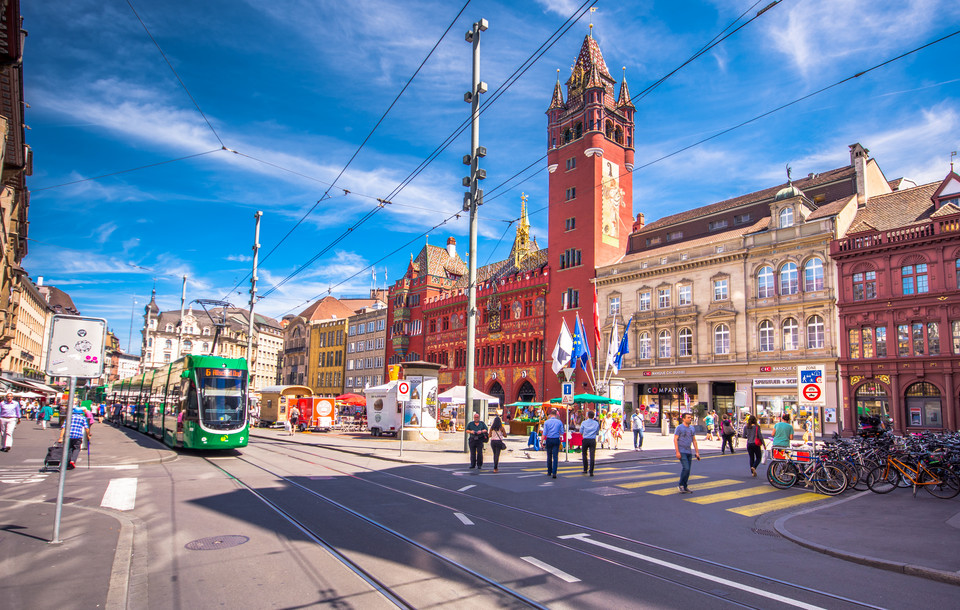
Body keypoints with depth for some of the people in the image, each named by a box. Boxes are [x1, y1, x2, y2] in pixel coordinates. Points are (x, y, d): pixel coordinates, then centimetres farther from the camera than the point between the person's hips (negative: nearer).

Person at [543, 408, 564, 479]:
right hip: (556, 440, 0)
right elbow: (562, 433, 4)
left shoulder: (546, 422, -3)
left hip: (549, 440, 0)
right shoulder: (559, 422, -1)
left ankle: (549, 472, 23)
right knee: (555, 457, -2)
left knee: (549, 457, 13)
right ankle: (554, 472, -14)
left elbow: (544, 433, -7)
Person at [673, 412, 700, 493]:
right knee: (686, 468, -15)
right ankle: (680, 485, -1)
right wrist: (677, 452, -17)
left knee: (688, 470, 7)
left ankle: (684, 487, 17)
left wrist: (697, 452, 11)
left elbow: (694, 440, 17)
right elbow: (675, 439, -10)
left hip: (689, 452, 7)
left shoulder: (692, 428, 13)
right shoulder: (679, 427, -7)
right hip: (682, 452, -6)